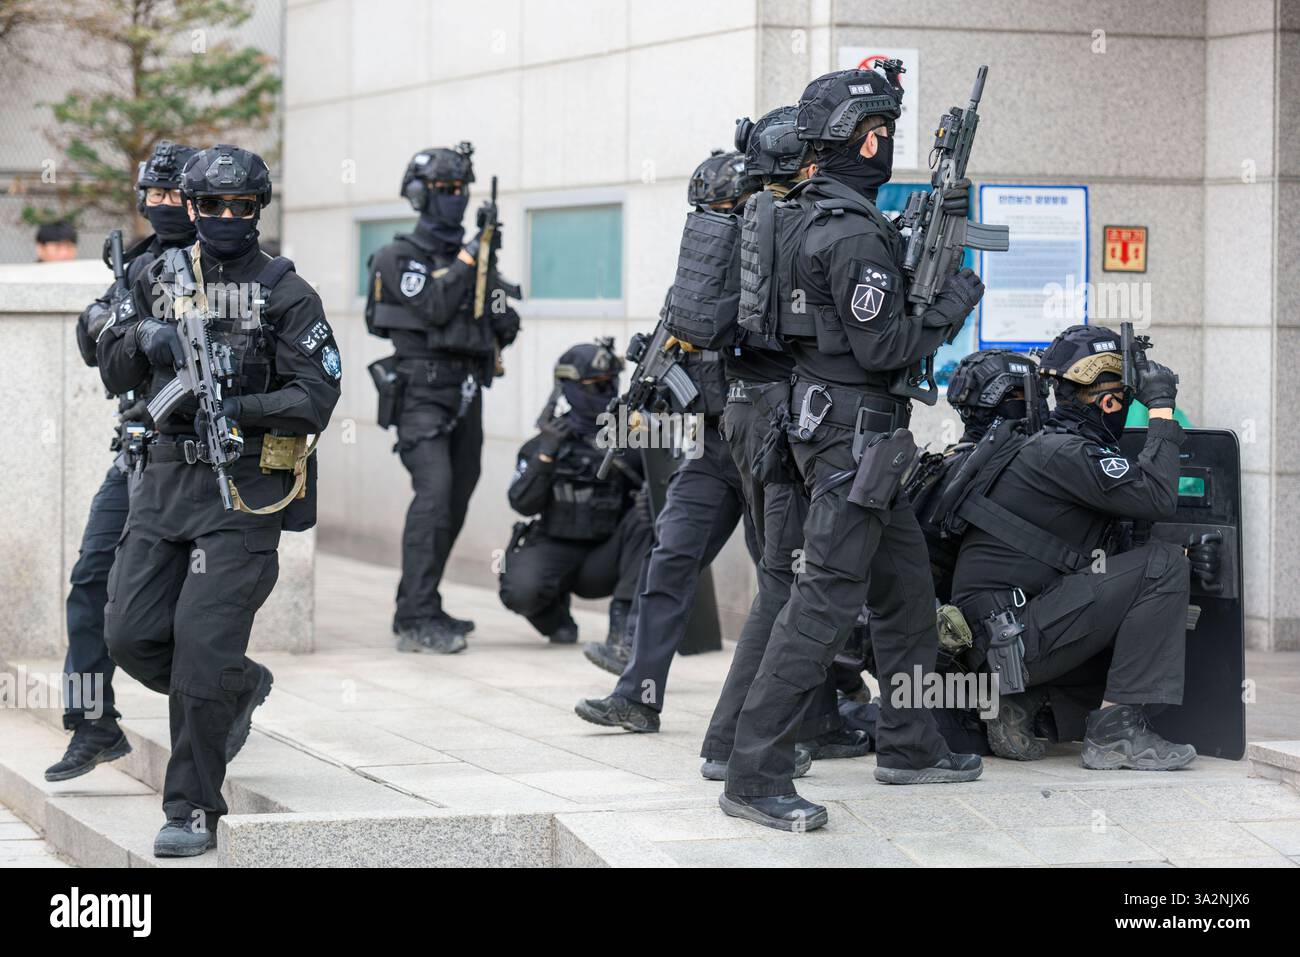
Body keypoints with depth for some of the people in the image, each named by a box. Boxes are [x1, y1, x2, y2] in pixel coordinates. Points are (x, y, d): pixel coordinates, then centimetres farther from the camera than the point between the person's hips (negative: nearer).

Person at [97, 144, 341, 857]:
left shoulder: (285, 292, -2)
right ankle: (241, 690, 28)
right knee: (132, 635, 0)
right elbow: (114, 372, 13)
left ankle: (193, 811, 0)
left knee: (203, 646, -10)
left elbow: (316, 397, -8)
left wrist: (240, 410, -22)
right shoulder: (159, 277, 12)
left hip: (245, 487, -5)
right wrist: (142, 340, -8)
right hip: (166, 477, 5)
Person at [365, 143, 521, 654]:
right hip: (422, 394, -7)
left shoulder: (471, 256, 16)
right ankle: (417, 620, -24)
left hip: (466, 396, 7)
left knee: (455, 502, 9)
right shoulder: (399, 257, -2)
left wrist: (491, 270, -3)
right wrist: (469, 256, -12)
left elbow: (506, 329, 12)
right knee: (435, 492, -21)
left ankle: (419, 608, 21)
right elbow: (433, 306, -17)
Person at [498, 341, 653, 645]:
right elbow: (523, 504, -7)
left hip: (605, 558, 1)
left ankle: (623, 614, -18)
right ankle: (555, 616, 5)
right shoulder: (550, 439, 2)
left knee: (646, 515, -25)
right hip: (555, 549, -1)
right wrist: (546, 453, -18)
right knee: (521, 590, -32)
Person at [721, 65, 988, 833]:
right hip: (852, 432, -11)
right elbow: (885, 345, -21)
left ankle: (910, 745, 29)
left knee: (906, 586, 19)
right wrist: (954, 304, -8)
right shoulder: (854, 233, -19)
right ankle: (756, 776, -12)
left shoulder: (809, 213, 12)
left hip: (858, 434, 11)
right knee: (828, 600, -11)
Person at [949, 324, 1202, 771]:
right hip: (1011, 638, -10)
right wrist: (1162, 411, -10)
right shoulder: (1063, 453, -13)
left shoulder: (1065, 448, 20)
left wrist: (1186, 548, 4)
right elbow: (1157, 498, -20)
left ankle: (1020, 704, 10)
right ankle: (1116, 730, -14)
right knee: (1162, 566, -12)